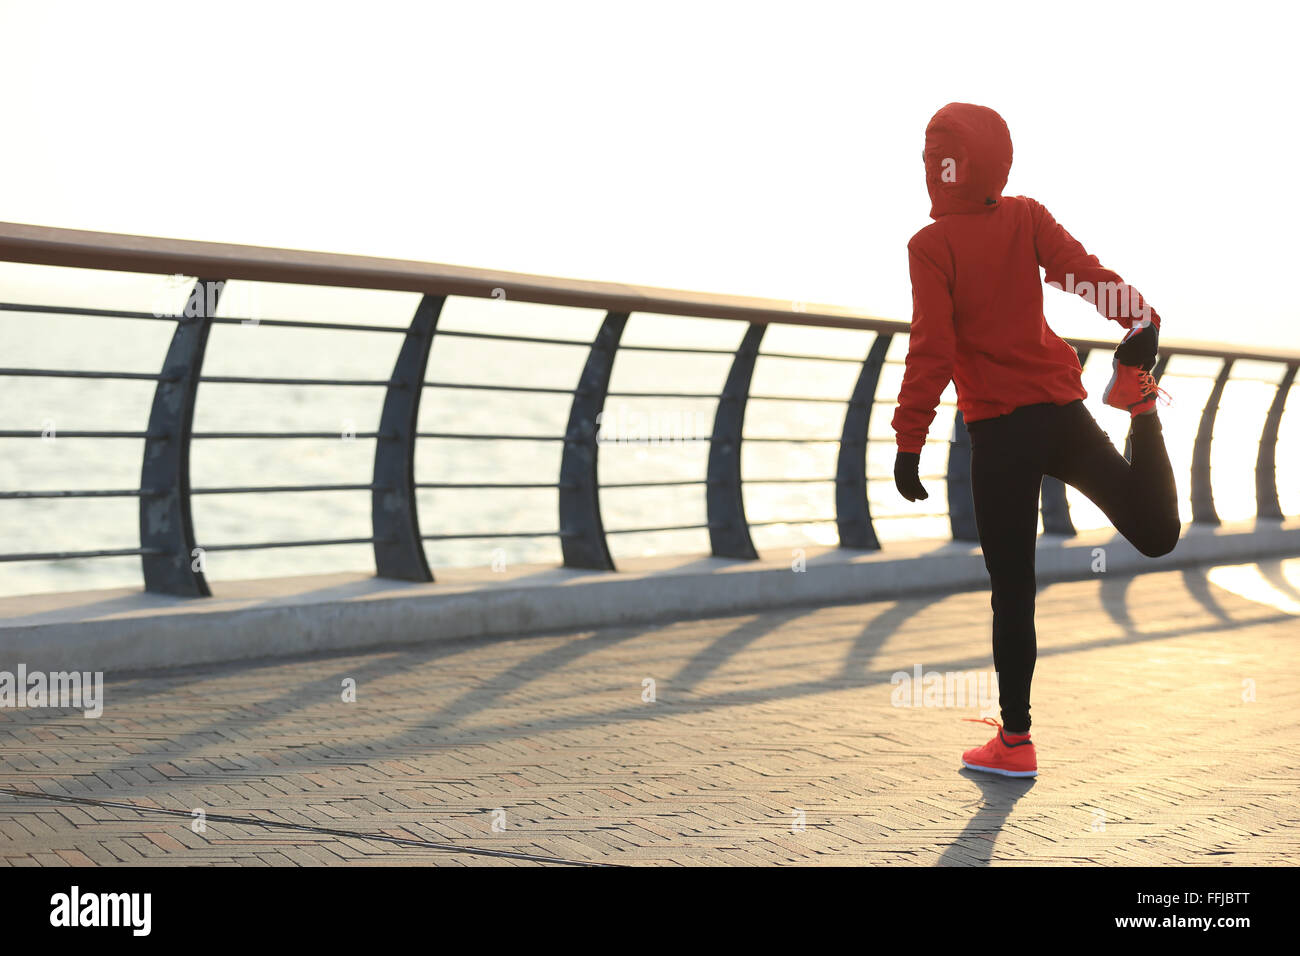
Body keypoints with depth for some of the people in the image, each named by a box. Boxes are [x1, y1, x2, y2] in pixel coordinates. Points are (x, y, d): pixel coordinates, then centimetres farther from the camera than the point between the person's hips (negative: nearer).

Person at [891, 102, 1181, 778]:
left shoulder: (932, 245, -7)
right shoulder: (1027, 218, 5)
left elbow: (932, 350, -11)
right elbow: (1081, 269, -10)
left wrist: (909, 440, -9)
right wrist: (1139, 321, -20)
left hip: (999, 430, -3)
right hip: (1062, 411, 4)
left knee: (1012, 589, 2)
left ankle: (1014, 741, 6)